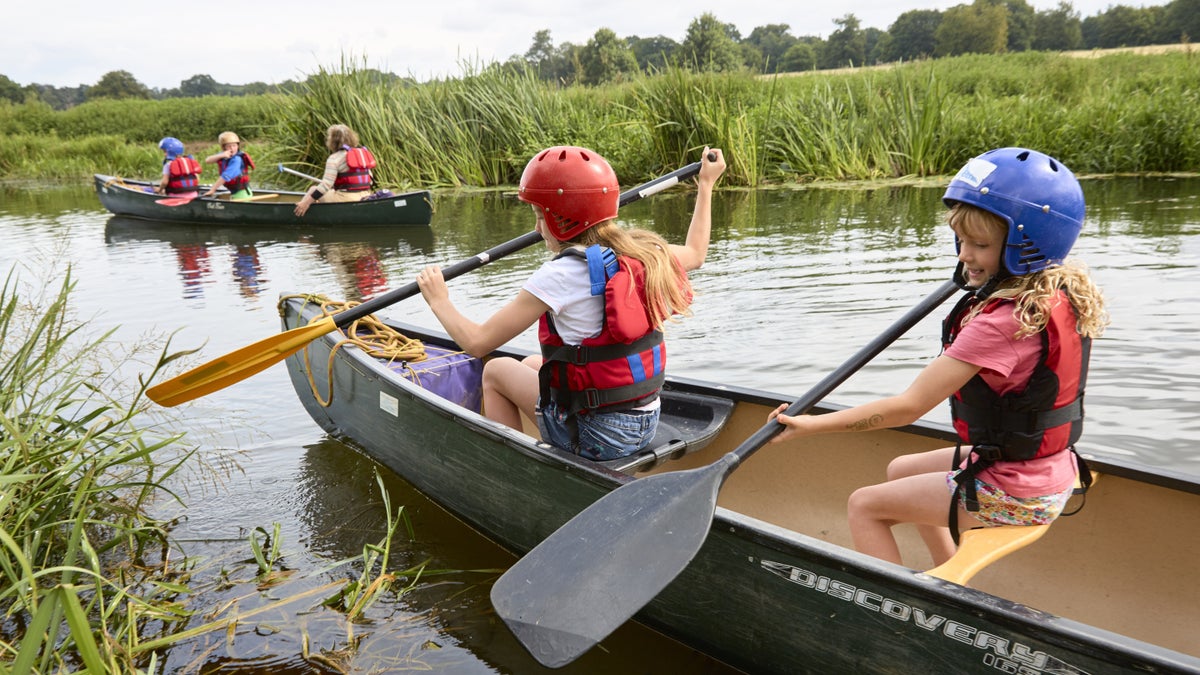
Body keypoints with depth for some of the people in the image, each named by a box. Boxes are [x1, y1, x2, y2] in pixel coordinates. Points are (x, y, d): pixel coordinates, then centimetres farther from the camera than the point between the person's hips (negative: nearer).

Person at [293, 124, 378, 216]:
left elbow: (326, 185, -17)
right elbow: (370, 180, 15)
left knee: (313, 189, 12)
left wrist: (307, 202, -17)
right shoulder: (363, 152, 13)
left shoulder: (335, 158, -8)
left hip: (346, 199, -8)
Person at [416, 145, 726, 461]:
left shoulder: (559, 275, -21)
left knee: (495, 371, 15)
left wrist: (439, 301, 2)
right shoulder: (644, 252, -3)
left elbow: (477, 342, -17)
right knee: (531, 364, 28)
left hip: (596, 437, -7)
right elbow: (695, 253, 21)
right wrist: (706, 185, 33)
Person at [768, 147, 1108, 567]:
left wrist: (813, 424, -23)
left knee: (864, 506, -1)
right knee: (900, 470, 27)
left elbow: (907, 407, -28)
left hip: (1015, 492, -10)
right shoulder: (1063, 293, -2)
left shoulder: (998, 324, -29)